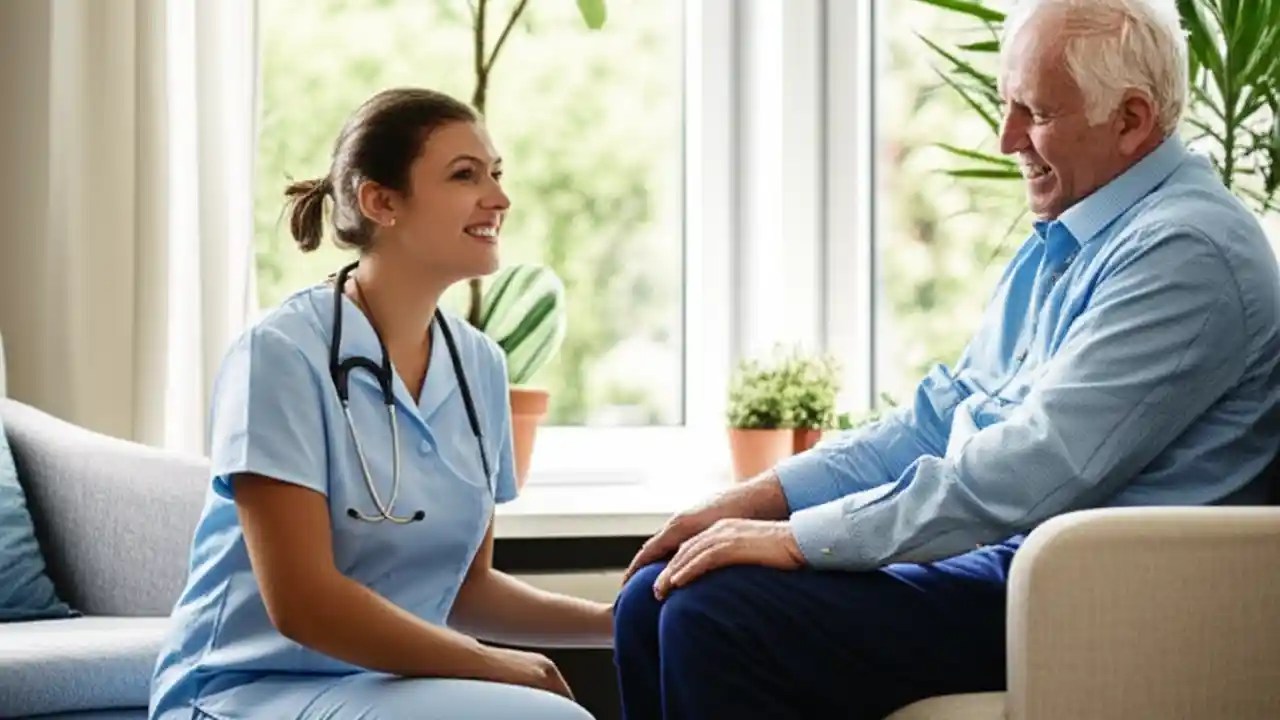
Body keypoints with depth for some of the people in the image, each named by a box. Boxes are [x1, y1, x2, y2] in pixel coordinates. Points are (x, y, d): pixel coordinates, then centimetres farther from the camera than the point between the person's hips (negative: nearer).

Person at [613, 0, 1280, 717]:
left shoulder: (1186, 252, -16)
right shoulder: (1060, 242, 16)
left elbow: (1031, 475, -23)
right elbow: (939, 416, 18)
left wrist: (800, 538, -19)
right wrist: (758, 498, 6)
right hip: (989, 558, 10)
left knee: (718, 618, -22)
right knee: (655, 598, -1)